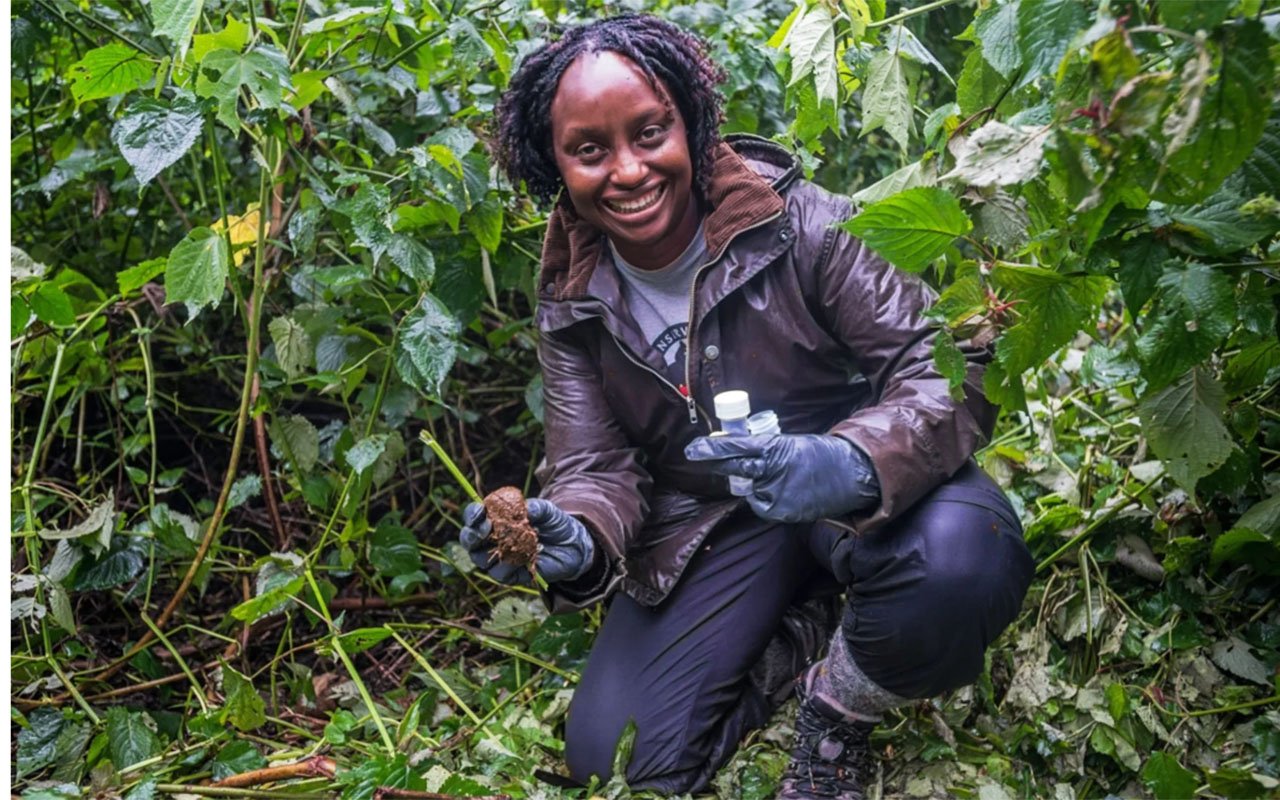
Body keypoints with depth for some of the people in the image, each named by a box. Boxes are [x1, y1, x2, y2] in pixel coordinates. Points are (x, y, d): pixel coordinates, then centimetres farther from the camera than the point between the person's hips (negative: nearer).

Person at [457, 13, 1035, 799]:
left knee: (963, 562, -38)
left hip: (860, 495, -3)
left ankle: (836, 712, -4)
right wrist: (577, 544, -30)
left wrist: (853, 466, -45)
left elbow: (949, 367, -24)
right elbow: (597, 467, -5)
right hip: (706, 521, 3)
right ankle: (806, 629, 12)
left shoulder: (800, 222, -20)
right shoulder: (571, 306, -6)